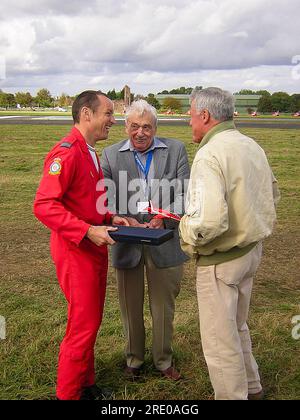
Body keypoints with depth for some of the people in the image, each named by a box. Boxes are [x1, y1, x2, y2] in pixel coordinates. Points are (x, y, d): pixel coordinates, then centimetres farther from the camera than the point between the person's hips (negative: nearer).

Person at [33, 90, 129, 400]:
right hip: (75, 252, -10)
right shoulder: (66, 152, -19)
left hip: (95, 248, 10)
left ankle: (86, 384, 35)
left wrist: (109, 218, 5)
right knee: (83, 326, 1)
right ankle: (68, 393, 20)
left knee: (91, 321, 18)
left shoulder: (89, 153, 13)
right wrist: (88, 231, -26)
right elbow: (43, 205, -24)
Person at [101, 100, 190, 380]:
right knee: (130, 307, 16)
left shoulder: (175, 150, -1)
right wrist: (125, 220, -22)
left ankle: (164, 360, 37)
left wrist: (165, 219, -21)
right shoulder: (111, 155, 0)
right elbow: (106, 199, -5)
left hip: (164, 242, 0)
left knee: (163, 307, 15)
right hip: (127, 243, 0)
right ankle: (134, 359, 38)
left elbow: (184, 195, -5)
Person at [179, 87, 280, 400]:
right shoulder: (251, 146, 4)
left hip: (220, 260, -9)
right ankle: (250, 387, 45)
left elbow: (207, 220, -34)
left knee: (219, 339, 9)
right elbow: (272, 195, 16)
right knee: (237, 326, 27)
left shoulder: (209, 155, -24)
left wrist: (187, 236, -14)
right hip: (251, 249, 9)